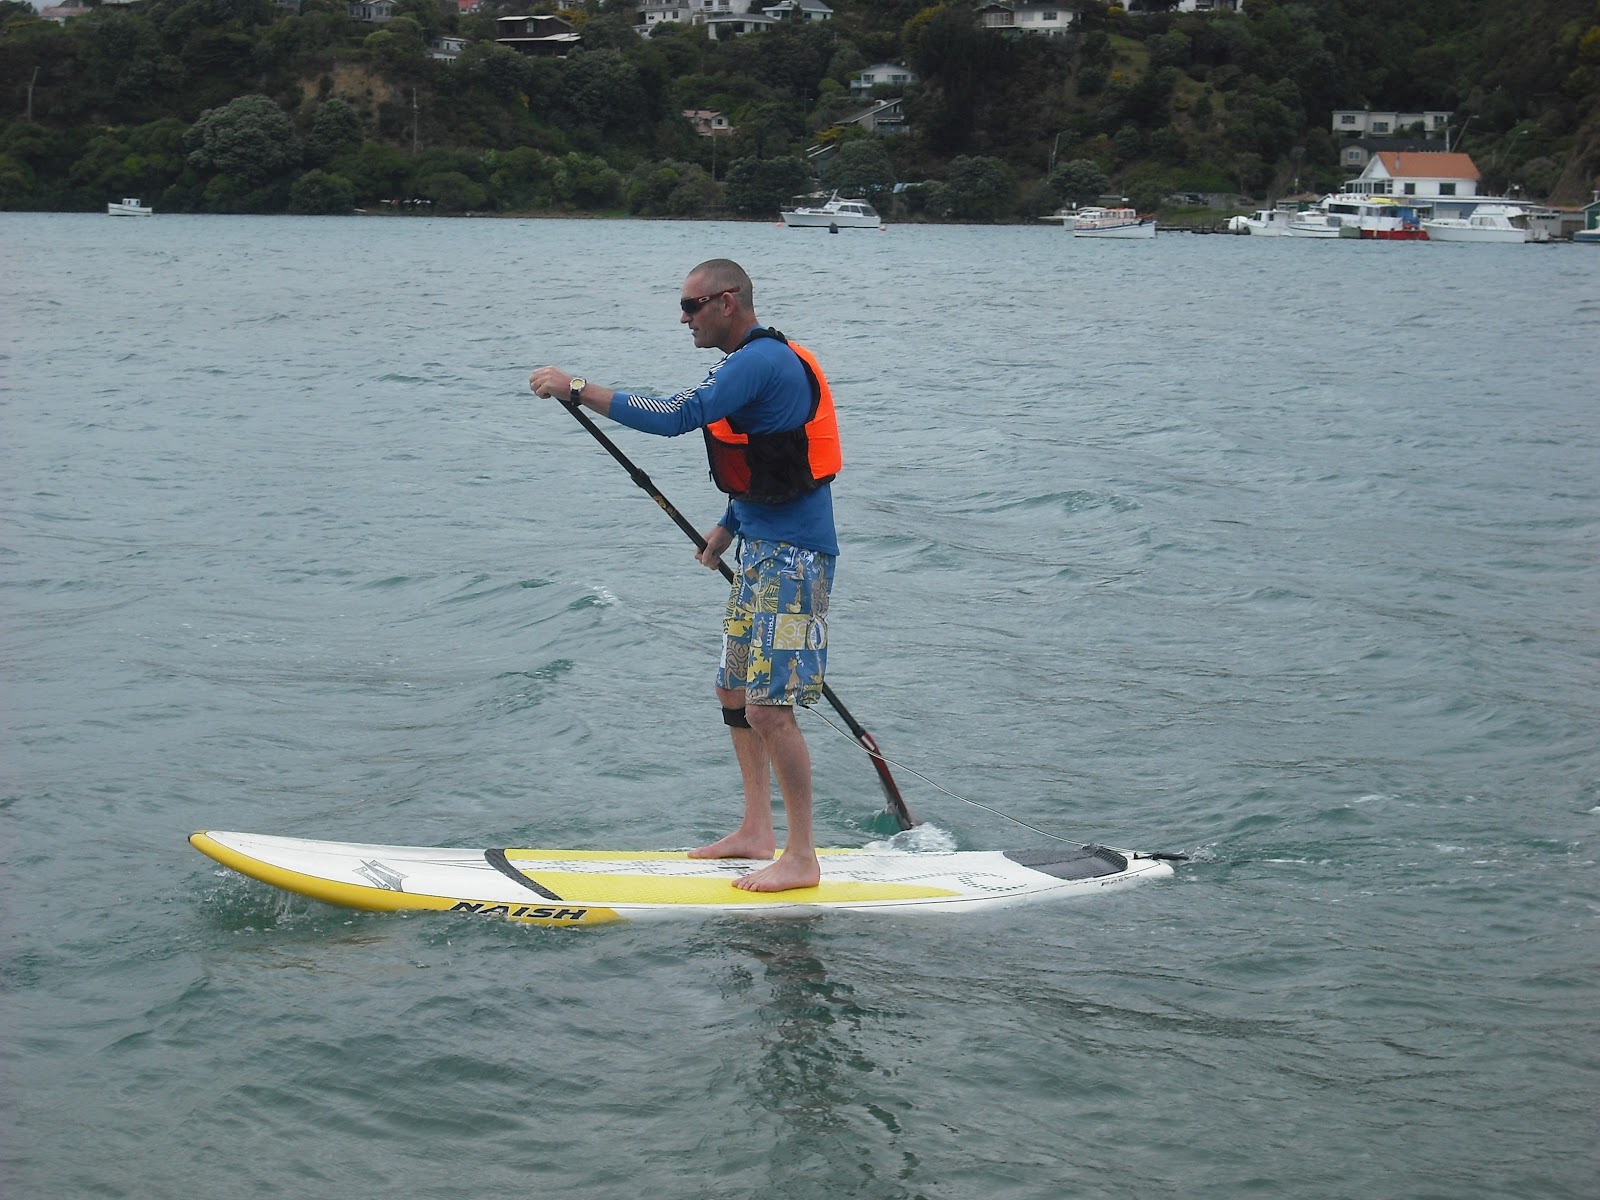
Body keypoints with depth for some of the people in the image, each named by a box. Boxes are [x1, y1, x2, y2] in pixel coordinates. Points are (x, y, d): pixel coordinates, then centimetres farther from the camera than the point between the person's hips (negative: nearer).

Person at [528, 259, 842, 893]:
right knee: (736, 693, 16)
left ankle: (801, 859, -5)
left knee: (769, 705, -11)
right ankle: (756, 831, 25)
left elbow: (674, 417, -27)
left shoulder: (761, 361, -18)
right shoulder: (756, 360, 15)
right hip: (762, 549, 11)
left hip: (791, 556, -11)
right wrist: (730, 525, 17)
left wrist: (578, 389, -24)